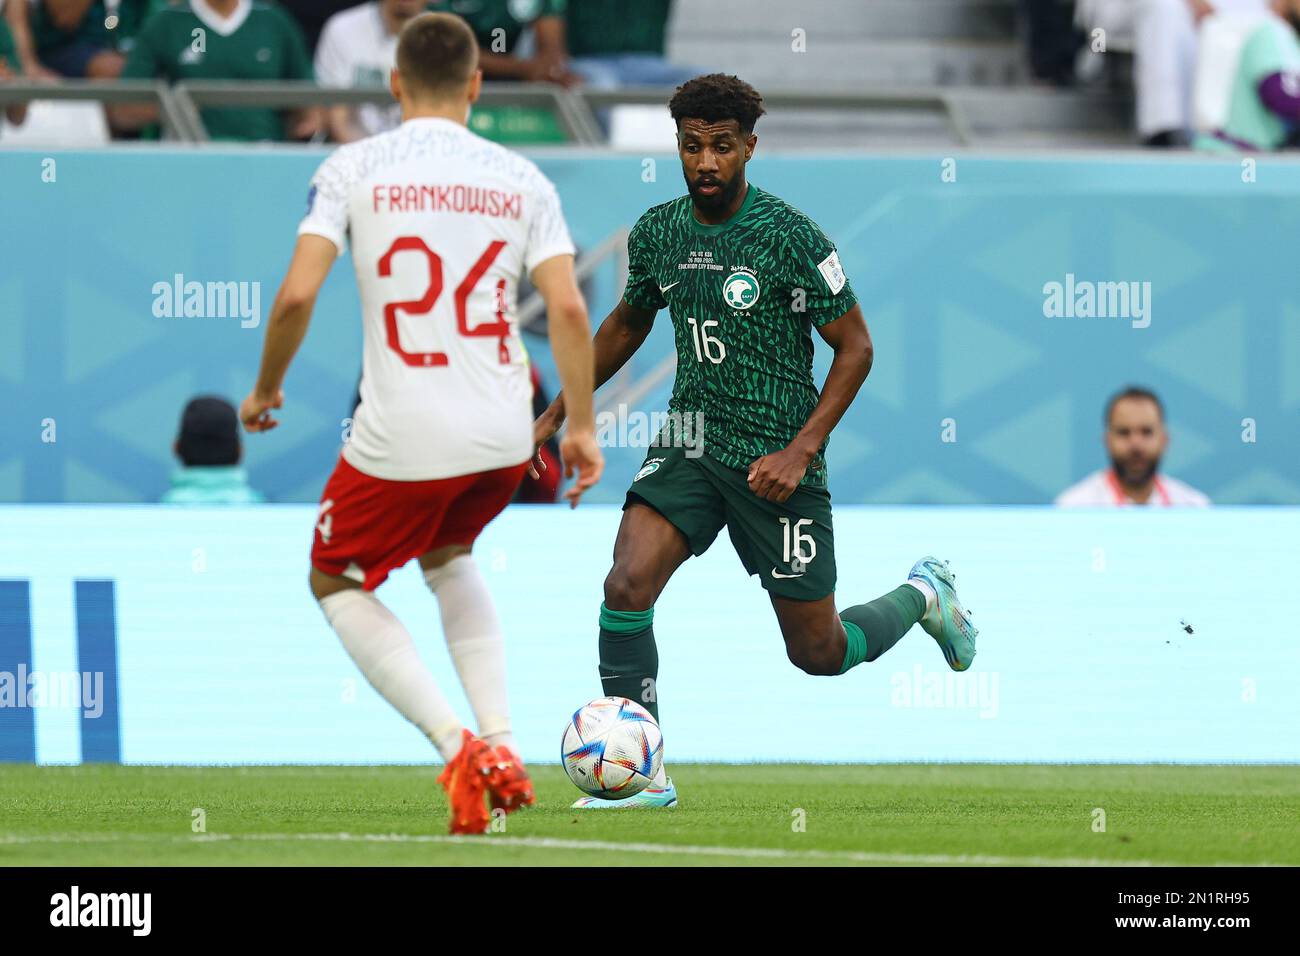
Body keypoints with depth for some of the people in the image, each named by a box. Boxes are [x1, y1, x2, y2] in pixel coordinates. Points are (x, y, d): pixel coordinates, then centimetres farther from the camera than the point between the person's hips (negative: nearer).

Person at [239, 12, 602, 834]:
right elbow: (568, 308, -3)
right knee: (446, 557, 33)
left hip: (401, 437, -4)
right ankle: (501, 745, 16)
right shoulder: (521, 179, 4)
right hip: (505, 435, 4)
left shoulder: (354, 168, -3)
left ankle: (458, 745, -1)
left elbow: (297, 295, -11)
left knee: (338, 583, 19)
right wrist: (582, 428, 5)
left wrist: (265, 391, 6)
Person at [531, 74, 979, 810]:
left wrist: (800, 451, -17)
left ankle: (923, 597, 37)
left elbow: (855, 347, -8)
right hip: (690, 445, 4)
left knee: (817, 653, 5)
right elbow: (627, 324, 21)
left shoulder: (792, 239, -14)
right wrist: (557, 413, 17)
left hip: (775, 462, -4)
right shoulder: (656, 233, 2)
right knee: (628, 584, -22)